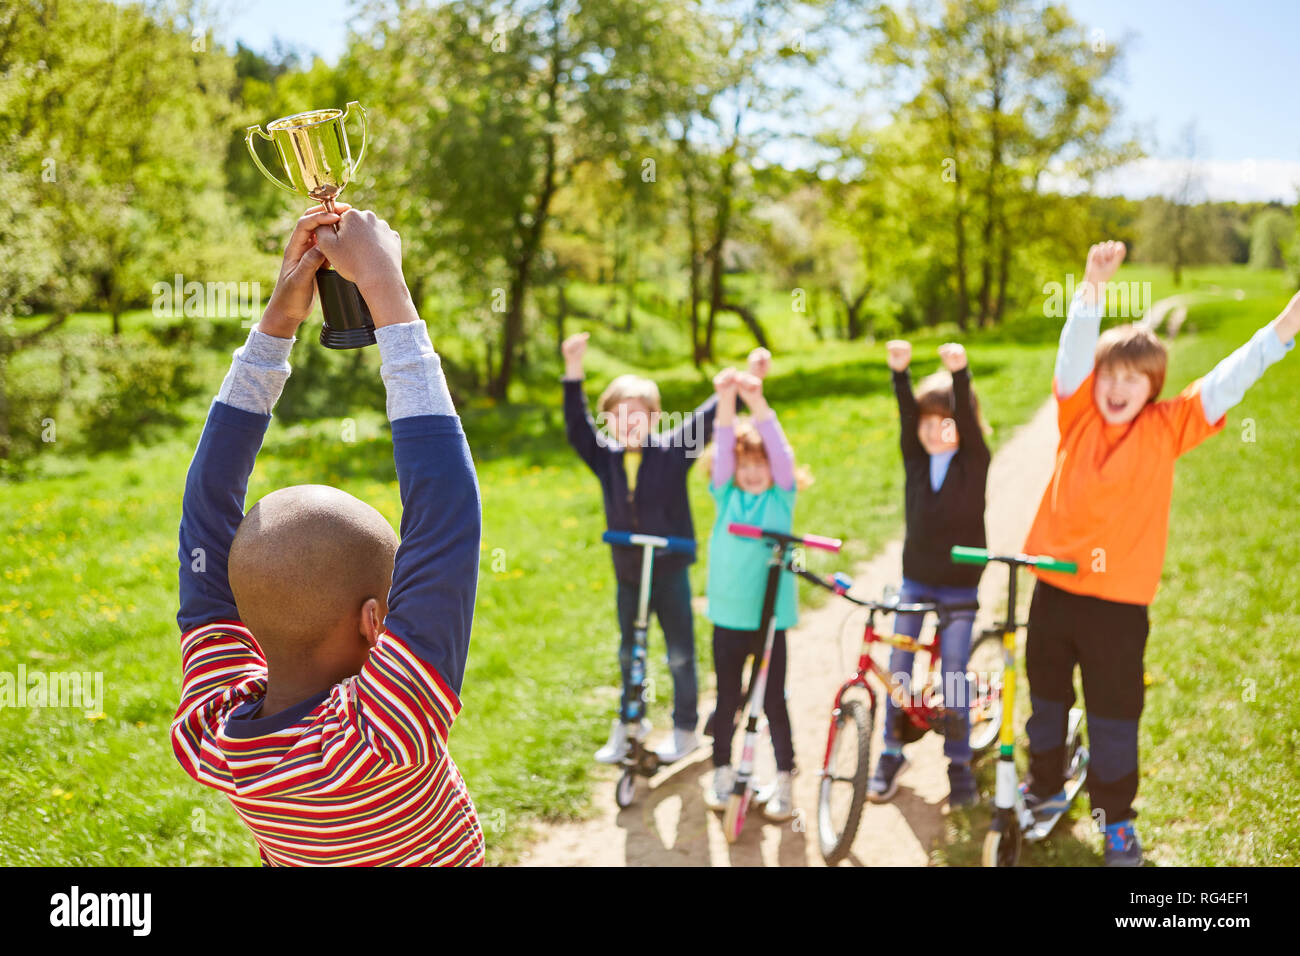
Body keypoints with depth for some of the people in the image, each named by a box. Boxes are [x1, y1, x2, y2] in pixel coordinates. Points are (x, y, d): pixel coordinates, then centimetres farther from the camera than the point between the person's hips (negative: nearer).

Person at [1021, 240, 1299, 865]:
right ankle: (1045, 788, 39)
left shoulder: (1166, 429, -5)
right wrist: (1093, 290, -33)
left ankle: (1117, 820, 25)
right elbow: (1074, 352, -17)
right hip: (1053, 584, 2)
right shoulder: (1077, 414, -3)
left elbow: (1226, 384, -14)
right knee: (1046, 692, 18)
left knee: (1114, 710, 7)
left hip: (1118, 596, -2)